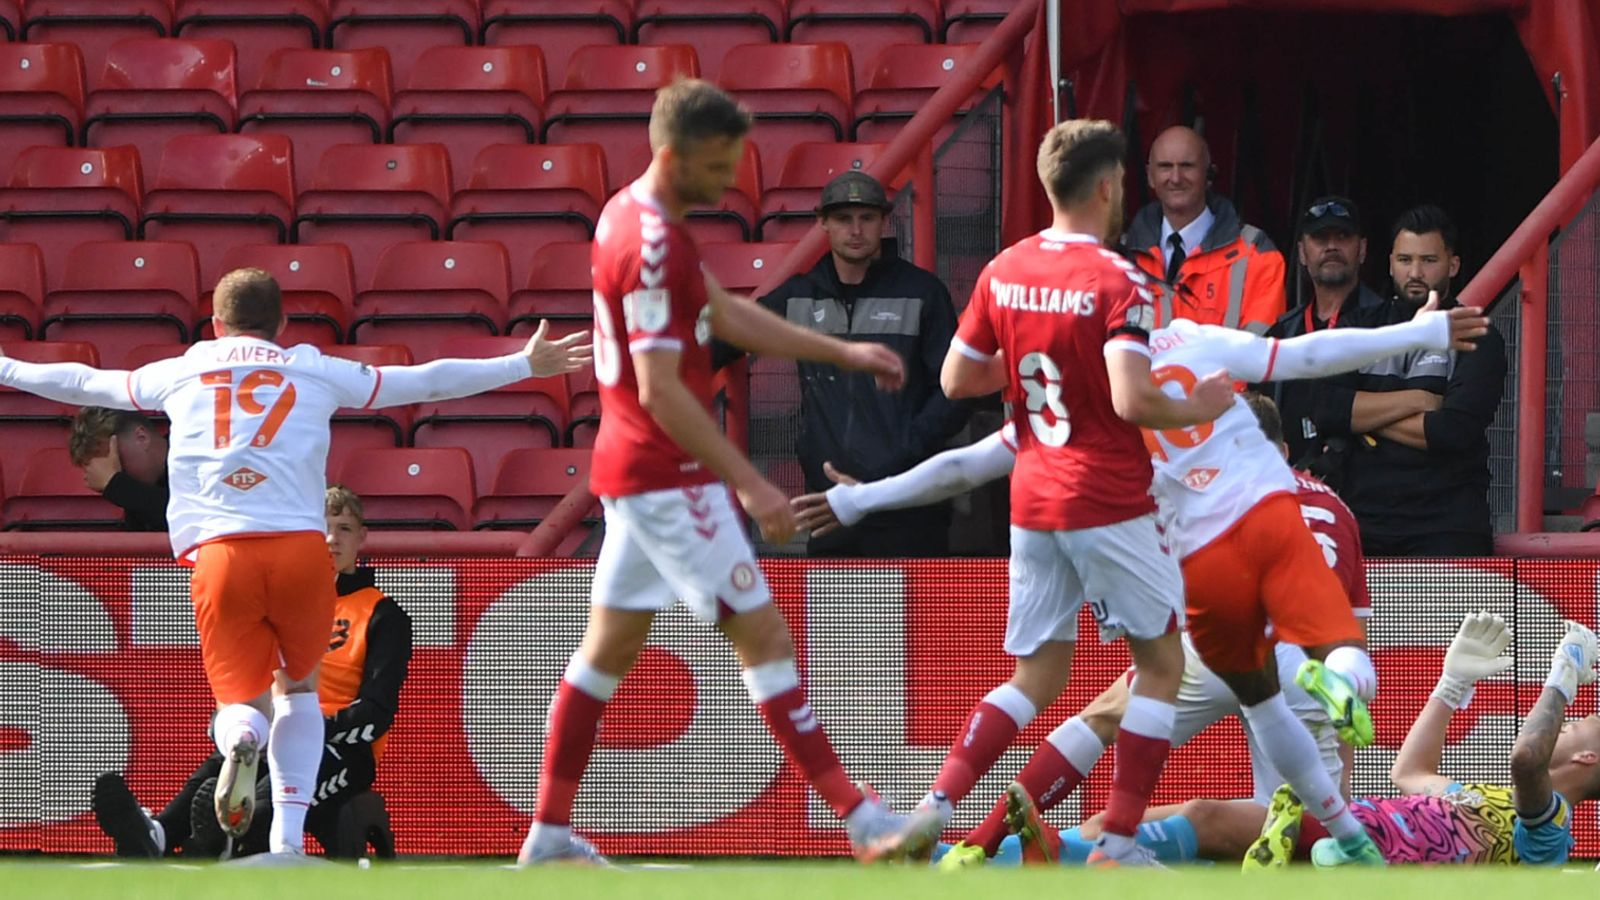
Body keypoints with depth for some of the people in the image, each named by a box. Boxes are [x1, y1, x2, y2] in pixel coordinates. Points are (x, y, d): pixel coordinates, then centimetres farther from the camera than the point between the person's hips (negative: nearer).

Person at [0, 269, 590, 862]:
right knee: (298, 688, 21)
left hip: (220, 553, 0)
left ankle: (243, 740, -29)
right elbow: (426, 382, 23)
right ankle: (288, 840, 4)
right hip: (301, 547, 0)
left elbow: (83, 383, 32)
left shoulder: (180, 374, 20)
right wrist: (526, 365, 33)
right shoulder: (317, 372, 18)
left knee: (240, 699, 11)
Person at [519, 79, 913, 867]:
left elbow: (725, 315, 20)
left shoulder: (633, 216, 10)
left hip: (634, 473, 10)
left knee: (610, 647, 13)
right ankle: (857, 818, -5)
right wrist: (750, 485, -23)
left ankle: (549, 834, 16)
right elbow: (661, 390, -24)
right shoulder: (654, 247, -21)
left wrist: (842, 352, 16)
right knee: (763, 637, -7)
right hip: (668, 476, -10)